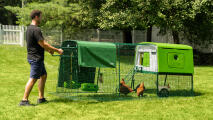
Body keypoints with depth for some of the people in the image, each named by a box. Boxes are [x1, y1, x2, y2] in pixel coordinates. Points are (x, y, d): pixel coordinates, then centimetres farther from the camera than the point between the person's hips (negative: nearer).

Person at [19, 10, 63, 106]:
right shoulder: (36, 29, -19)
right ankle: (24, 100, -3)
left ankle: (41, 98, 22)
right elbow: (43, 44, -20)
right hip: (36, 58, -10)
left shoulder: (29, 28, 12)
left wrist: (49, 49, 13)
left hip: (34, 57, 10)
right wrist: (57, 50, -13)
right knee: (33, 79, -6)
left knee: (43, 76, 17)